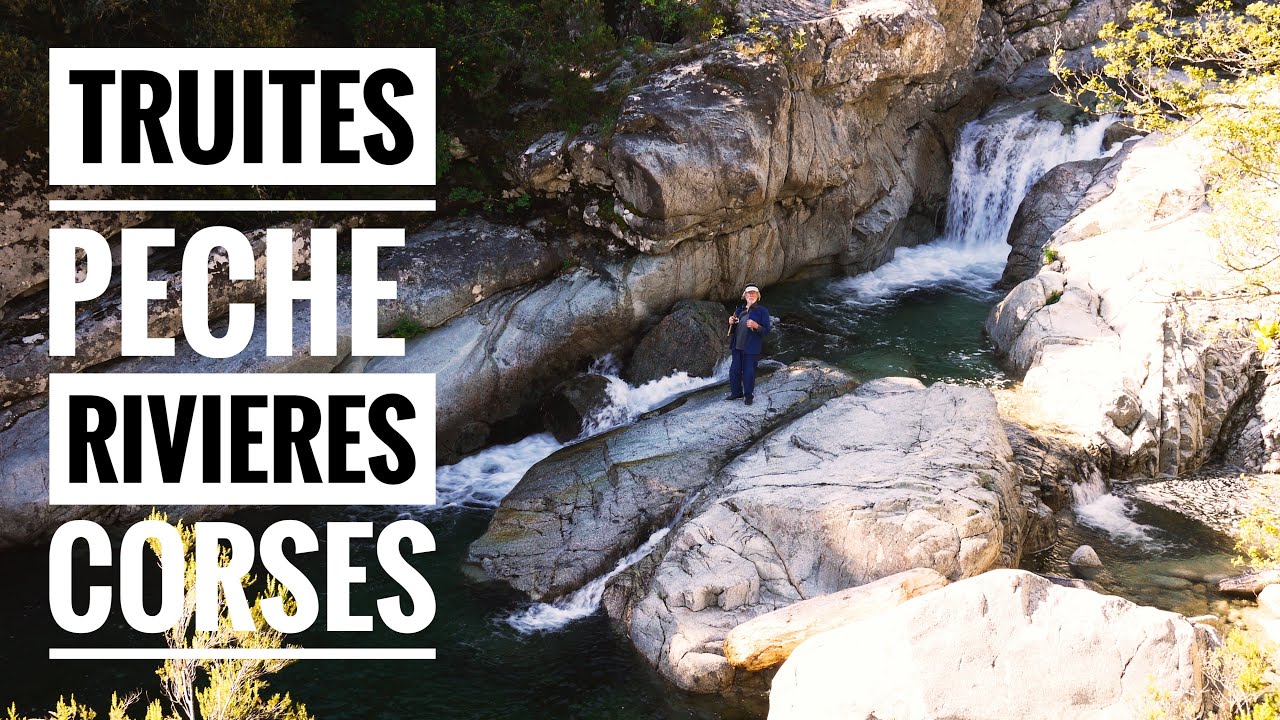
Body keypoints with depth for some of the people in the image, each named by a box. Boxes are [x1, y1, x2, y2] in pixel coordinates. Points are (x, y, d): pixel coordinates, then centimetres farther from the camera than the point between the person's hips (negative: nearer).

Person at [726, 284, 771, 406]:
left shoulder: (762, 311, -3)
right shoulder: (740, 310, 14)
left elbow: (766, 330, -6)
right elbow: (733, 328, 22)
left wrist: (756, 326, -24)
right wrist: (731, 322, 0)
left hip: (751, 348, -5)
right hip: (737, 345, 6)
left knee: (749, 372, -2)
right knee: (734, 370, 8)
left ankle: (749, 395, 10)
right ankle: (736, 392, 23)